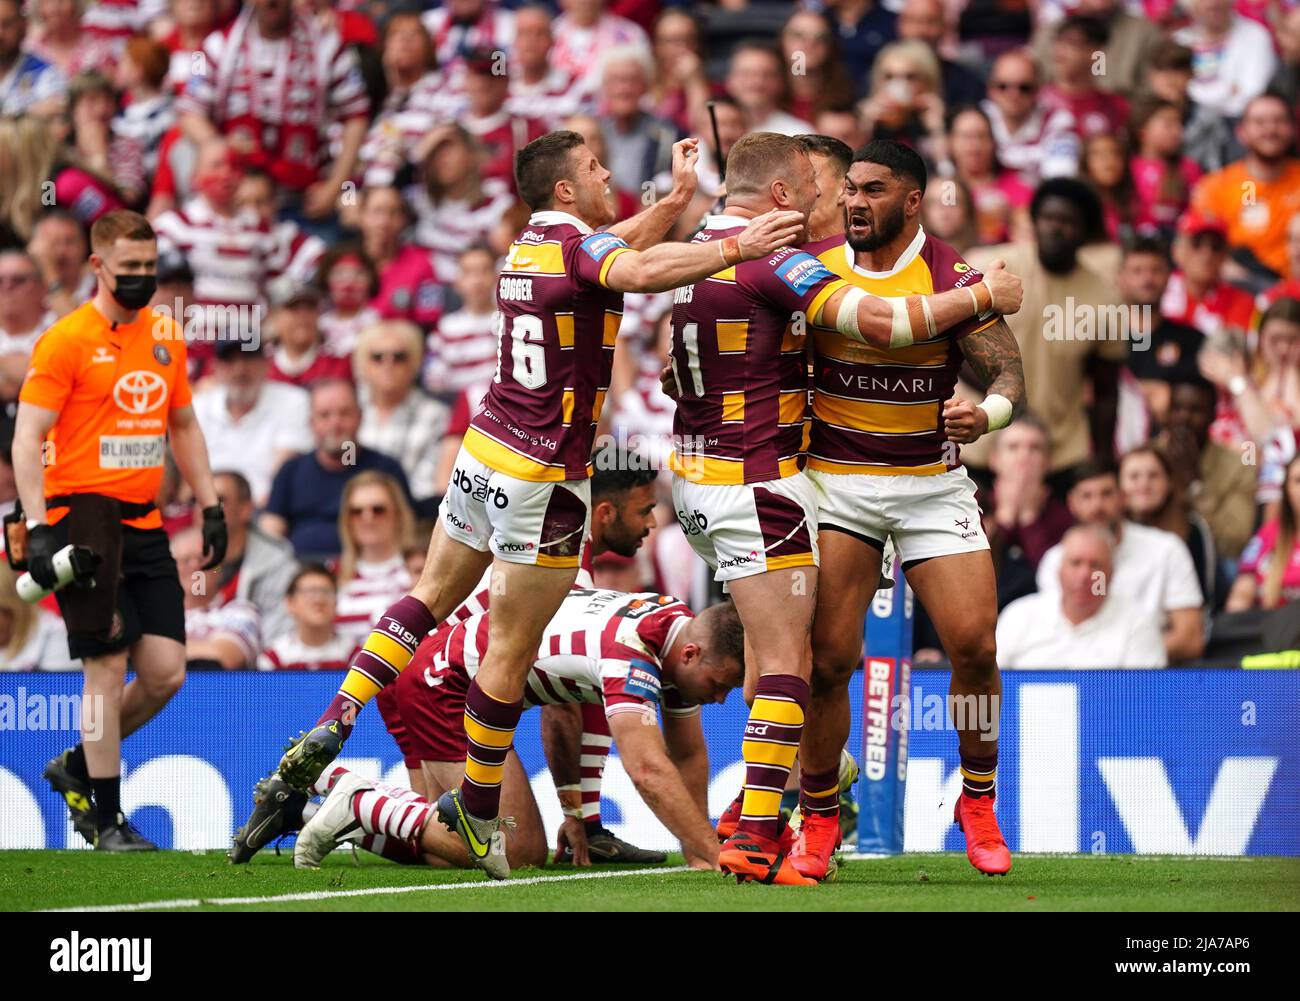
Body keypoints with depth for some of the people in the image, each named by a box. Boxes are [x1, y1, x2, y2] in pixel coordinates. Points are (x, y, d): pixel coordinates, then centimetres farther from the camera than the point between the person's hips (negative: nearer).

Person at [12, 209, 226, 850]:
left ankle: (78, 767, 23)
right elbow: (27, 440, -10)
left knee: (165, 672, 0)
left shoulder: (166, 338, 13)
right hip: (84, 514, -6)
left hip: (144, 525, 6)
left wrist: (211, 507, 17)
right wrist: (37, 526, -20)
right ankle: (106, 820, 4)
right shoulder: (66, 341, -7)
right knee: (107, 666, -6)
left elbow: (183, 426, 25)